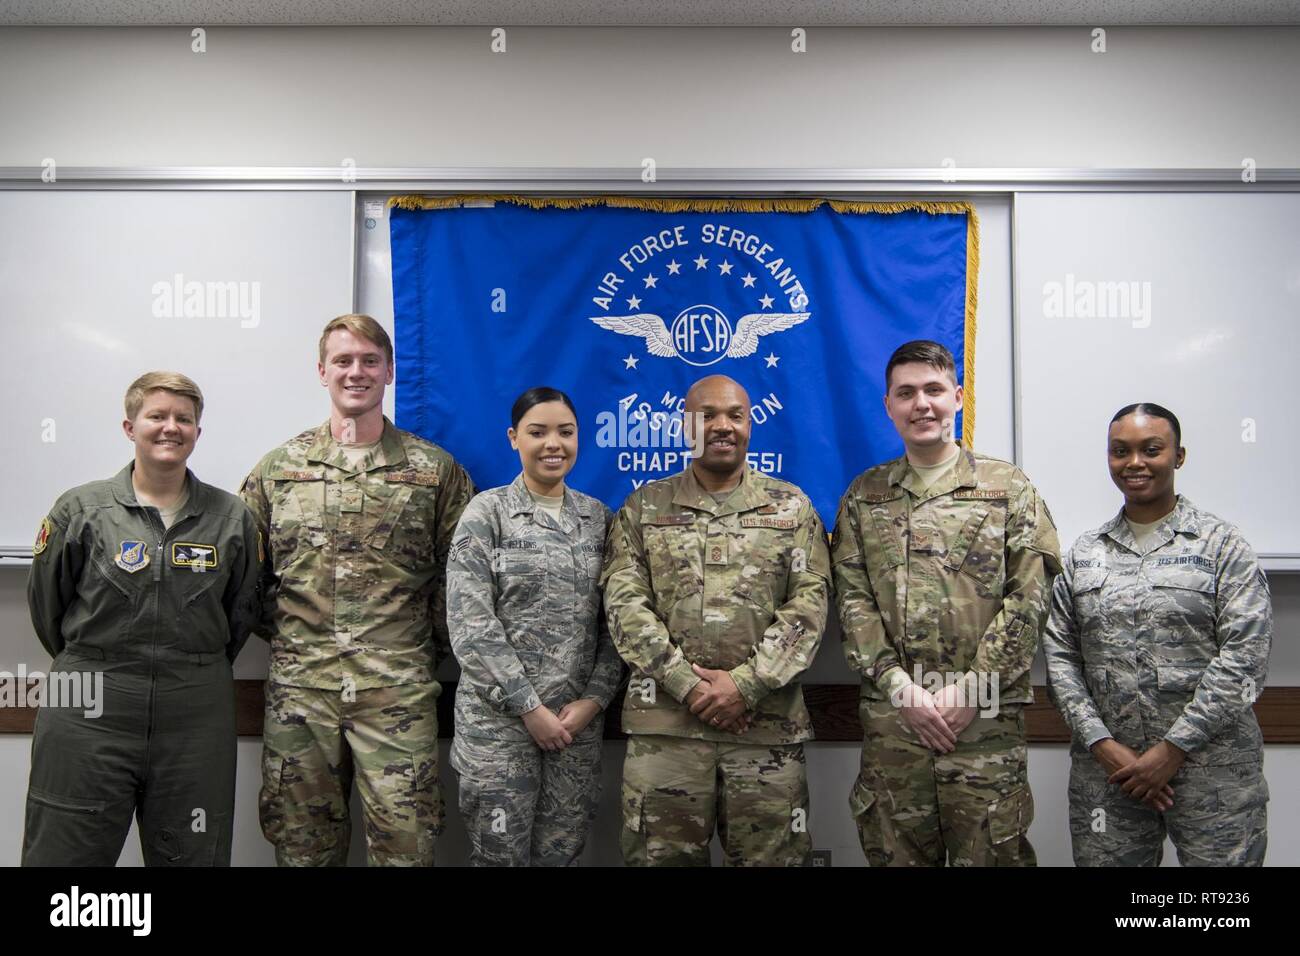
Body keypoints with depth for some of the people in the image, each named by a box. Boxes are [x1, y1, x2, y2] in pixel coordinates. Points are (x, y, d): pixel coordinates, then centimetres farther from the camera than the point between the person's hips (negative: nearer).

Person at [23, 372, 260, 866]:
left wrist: (196, 671, 11)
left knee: (192, 856, 10)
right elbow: (46, 603, 8)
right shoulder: (80, 509, 0)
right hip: (89, 714, -1)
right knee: (65, 852, 5)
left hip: (196, 718, 1)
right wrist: (90, 666, 12)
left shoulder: (231, 516, 3)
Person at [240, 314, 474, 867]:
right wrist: (282, 633, 5)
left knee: (405, 845, 1)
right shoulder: (278, 468, 8)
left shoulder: (434, 469, 4)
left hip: (399, 691, -2)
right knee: (302, 845, 12)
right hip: (298, 689, 2)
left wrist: (428, 642, 2)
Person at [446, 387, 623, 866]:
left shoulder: (599, 517, 8)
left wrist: (594, 699, -6)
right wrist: (528, 705, -13)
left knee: (562, 853, 10)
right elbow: (470, 623, -10)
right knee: (501, 853, 4)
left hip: (579, 716, 3)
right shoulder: (486, 512, -3)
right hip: (500, 714, -3)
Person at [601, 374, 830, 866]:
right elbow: (624, 604, -1)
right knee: (662, 856, 7)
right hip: (664, 720, 0)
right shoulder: (643, 507, 8)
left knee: (771, 857, 7)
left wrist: (746, 683, -12)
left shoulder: (791, 506, 8)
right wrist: (686, 683, -12)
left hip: (768, 722, 0)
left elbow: (810, 603, -1)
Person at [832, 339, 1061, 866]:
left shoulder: (1009, 487, 5)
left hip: (987, 716, -1)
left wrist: (970, 688, -11)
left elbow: (1028, 598, -3)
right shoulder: (863, 496, 10)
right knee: (896, 853, 9)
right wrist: (899, 685, -9)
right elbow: (852, 601, 3)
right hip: (890, 714, 2)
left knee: (993, 852, 3)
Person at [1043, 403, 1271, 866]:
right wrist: (1102, 744, -7)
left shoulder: (1221, 544, 0)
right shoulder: (1084, 553, 8)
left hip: (1210, 762, -2)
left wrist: (1173, 749, -12)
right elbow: (1059, 655, 5)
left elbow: (1245, 654, -8)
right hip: (1106, 766, 3)